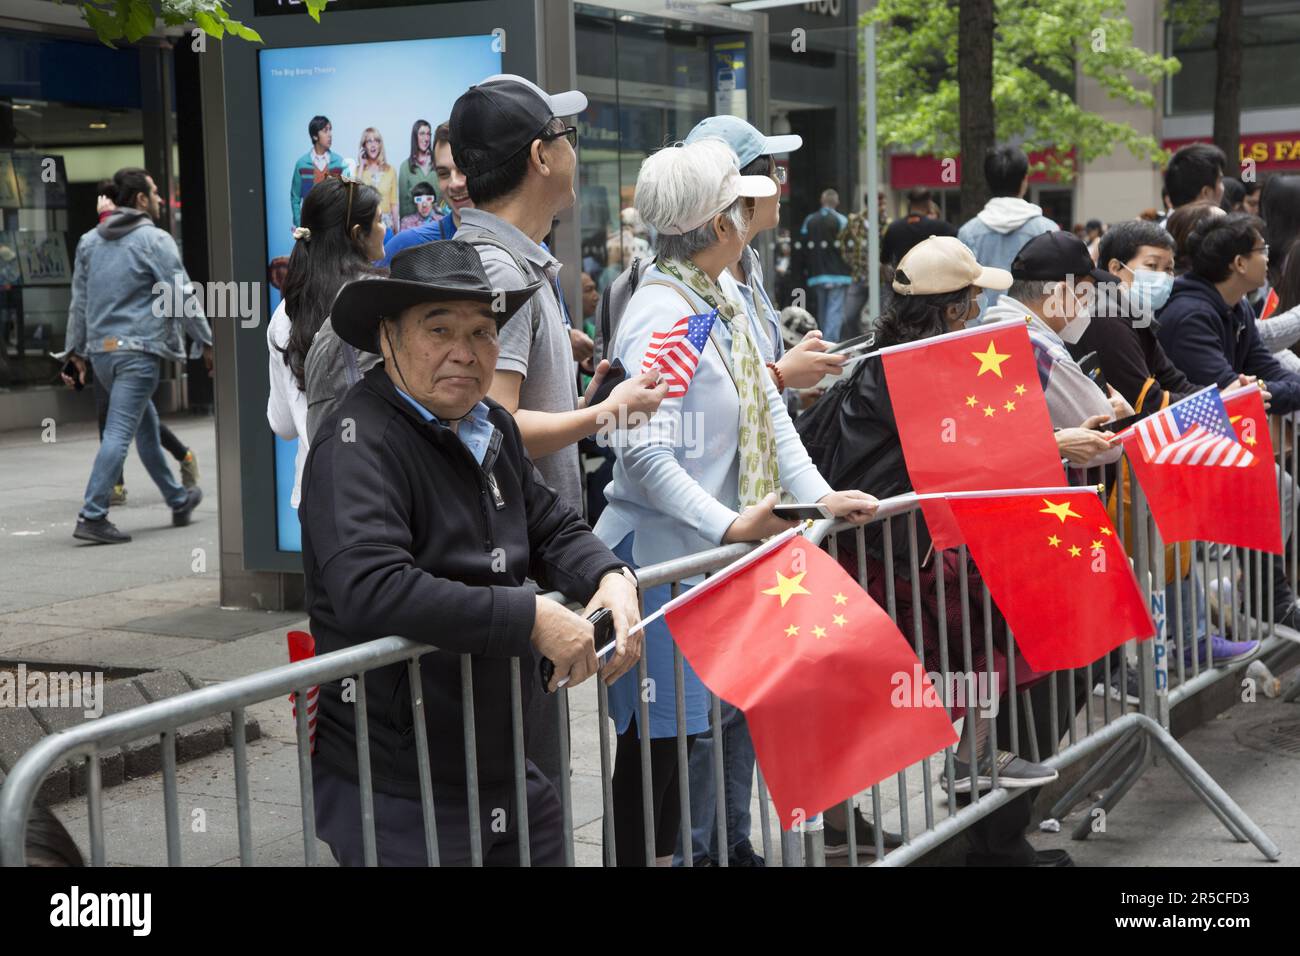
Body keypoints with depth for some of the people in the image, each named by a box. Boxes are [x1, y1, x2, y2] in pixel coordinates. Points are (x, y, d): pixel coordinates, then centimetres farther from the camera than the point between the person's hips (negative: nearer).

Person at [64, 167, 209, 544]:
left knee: (146, 427, 20)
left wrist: (77, 350, 21)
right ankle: (92, 516, -16)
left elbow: (79, 300, 16)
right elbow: (184, 297, -9)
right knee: (119, 433, -10)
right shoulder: (155, 240, -7)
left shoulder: (90, 241, 13)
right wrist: (207, 342, -1)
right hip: (138, 350, -8)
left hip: (101, 350, 8)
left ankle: (178, 500, 33)